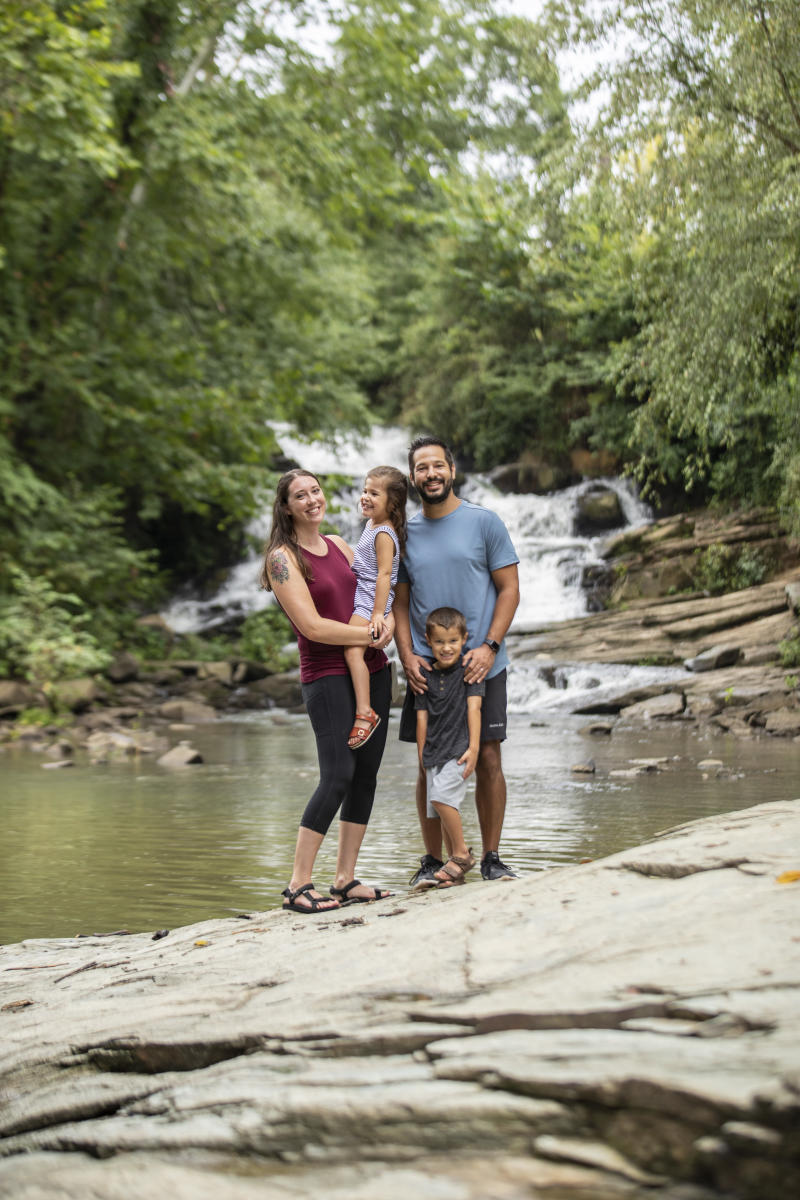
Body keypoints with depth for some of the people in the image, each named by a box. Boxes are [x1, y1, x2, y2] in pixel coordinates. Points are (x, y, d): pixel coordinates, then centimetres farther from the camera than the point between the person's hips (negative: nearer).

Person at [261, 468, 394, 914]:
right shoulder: (283, 558, -7)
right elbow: (313, 626, -14)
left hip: (372, 669, 7)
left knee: (366, 774, 5)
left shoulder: (338, 544, 13)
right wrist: (370, 634, -9)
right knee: (338, 776, -14)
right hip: (327, 676, -7)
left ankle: (346, 879, 13)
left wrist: (388, 621, -2)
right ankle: (299, 885, -6)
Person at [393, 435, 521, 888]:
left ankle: (492, 857, 11)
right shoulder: (405, 533, 9)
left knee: (488, 759, 0)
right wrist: (407, 656, -3)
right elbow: (400, 602, 11)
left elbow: (509, 588, 0)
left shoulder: (484, 522, 1)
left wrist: (489, 646, -11)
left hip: (481, 665, -2)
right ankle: (433, 859, 15)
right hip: (426, 670, 2)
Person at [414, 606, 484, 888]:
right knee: (444, 809, 5)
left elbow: (473, 708, -8)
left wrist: (473, 747, -14)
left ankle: (462, 854, -9)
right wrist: (421, 756, 10)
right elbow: (422, 717, 11)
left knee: (441, 796, -23)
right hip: (435, 752, 5)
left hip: (459, 748, -5)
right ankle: (456, 868, 13)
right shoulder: (426, 677, 9)